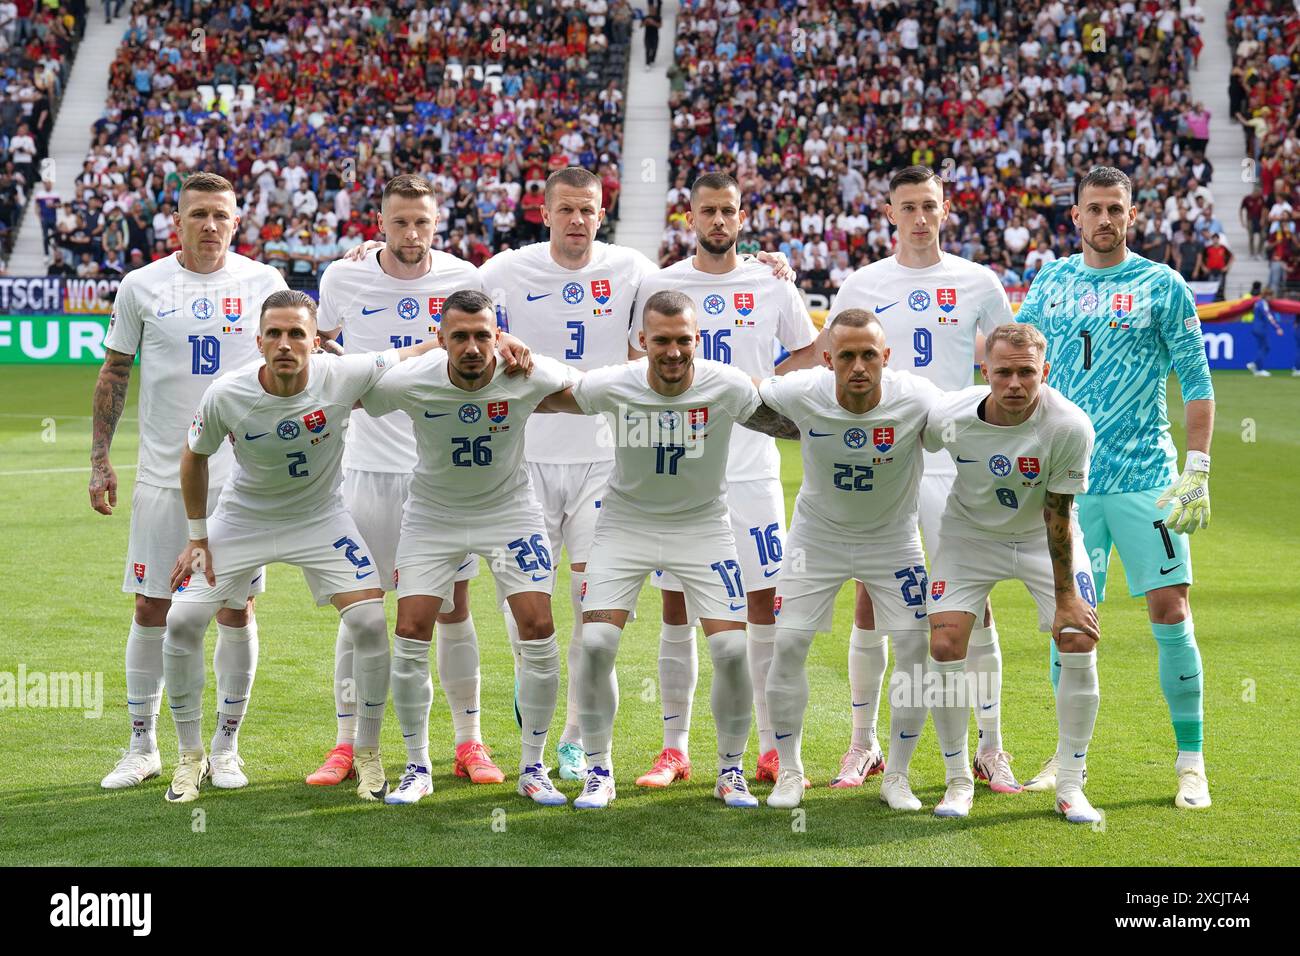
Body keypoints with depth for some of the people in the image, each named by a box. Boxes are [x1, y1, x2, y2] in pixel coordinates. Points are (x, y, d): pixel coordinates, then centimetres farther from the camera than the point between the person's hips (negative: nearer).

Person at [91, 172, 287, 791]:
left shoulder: (262, 283, 2)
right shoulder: (141, 286, 2)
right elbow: (114, 373, 9)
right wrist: (99, 459, 5)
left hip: (242, 476, 0)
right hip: (162, 476, 0)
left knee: (235, 609, 2)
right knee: (151, 609, 4)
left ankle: (225, 748, 15)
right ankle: (143, 747, 17)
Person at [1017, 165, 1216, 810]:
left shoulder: (1162, 286, 0)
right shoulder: (1050, 285, 9)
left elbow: (1196, 382, -1)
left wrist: (1198, 470, -8)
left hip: (1145, 478, -3)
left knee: (1169, 611, -6)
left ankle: (1191, 762, 4)